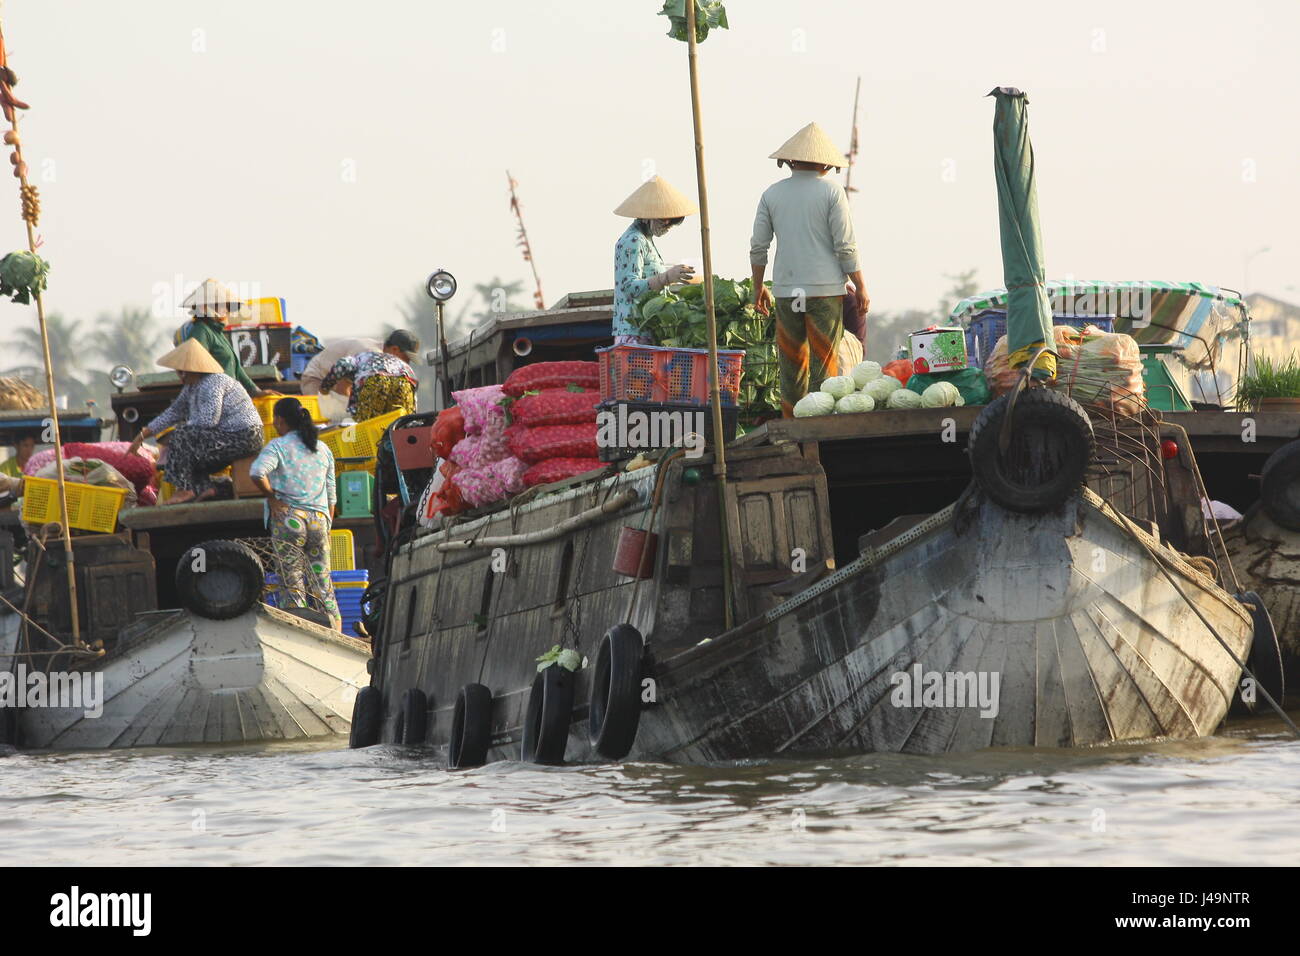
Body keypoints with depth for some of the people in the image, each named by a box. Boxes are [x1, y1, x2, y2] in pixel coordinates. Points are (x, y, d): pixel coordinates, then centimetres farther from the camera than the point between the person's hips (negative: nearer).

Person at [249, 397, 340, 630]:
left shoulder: (278, 446, -3)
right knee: (322, 582, 10)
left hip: (288, 519, -4)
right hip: (319, 519, 4)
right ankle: (336, 631, 9)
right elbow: (331, 494, 16)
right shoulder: (322, 449, 13)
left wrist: (272, 497, -8)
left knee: (293, 583, 0)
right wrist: (327, 526, 23)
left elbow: (257, 473, -22)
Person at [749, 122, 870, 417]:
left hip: (786, 291, 3)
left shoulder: (772, 194, 5)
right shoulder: (831, 191, -5)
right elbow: (846, 246, -8)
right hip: (825, 290, -3)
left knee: (792, 362, 9)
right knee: (825, 363, 0)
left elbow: (758, 247, 6)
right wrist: (860, 287, 0)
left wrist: (758, 288, 17)